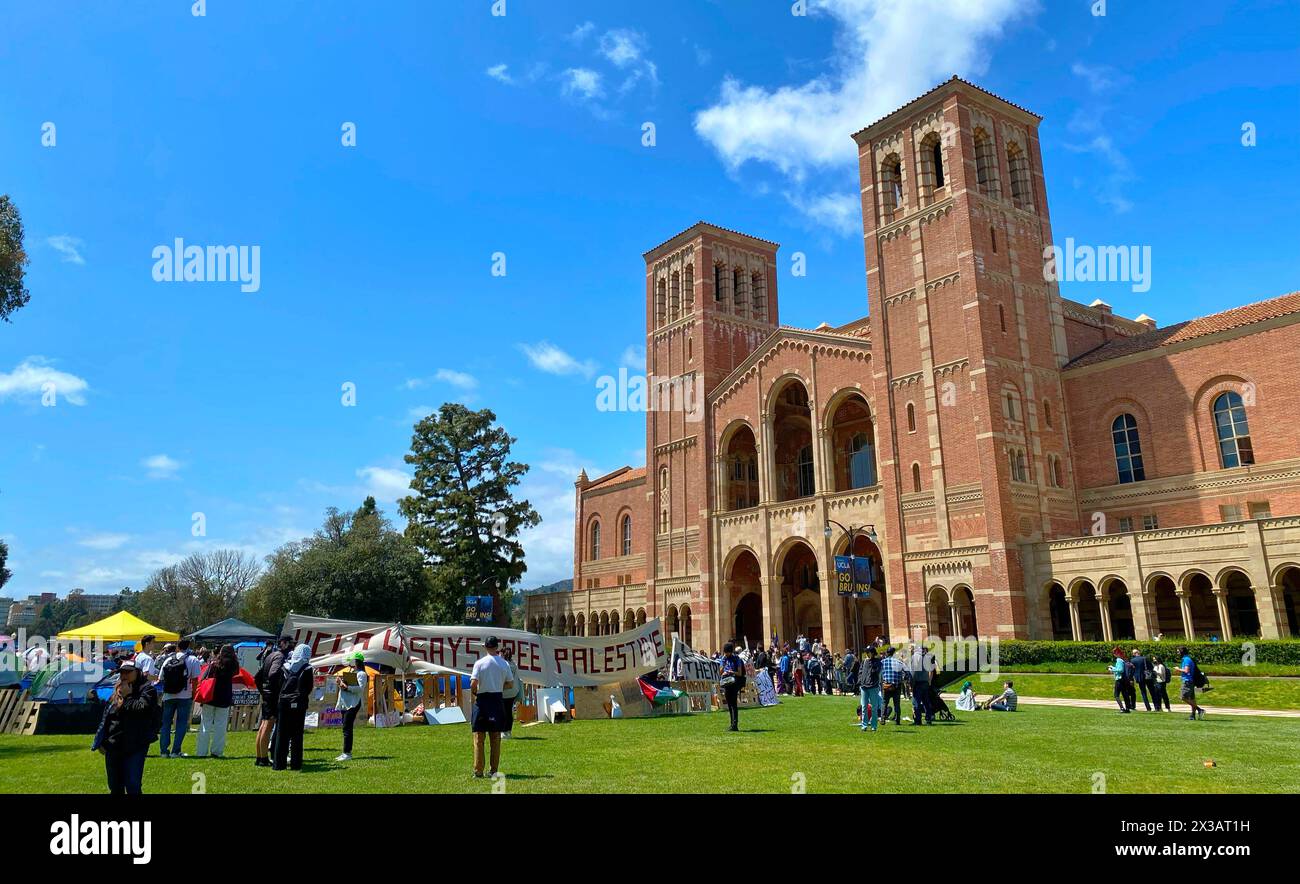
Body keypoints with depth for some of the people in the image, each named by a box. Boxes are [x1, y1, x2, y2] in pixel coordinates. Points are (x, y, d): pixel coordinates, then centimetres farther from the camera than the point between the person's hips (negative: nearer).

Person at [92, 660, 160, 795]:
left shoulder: (147, 689, -6)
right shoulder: (116, 692, 14)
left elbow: (142, 708, -24)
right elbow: (105, 719, 19)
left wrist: (127, 696, -11)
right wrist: (100, 742, 14)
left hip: (135, 748, -7)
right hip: (112, 747, 7)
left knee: (133, 786, -6)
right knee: (114, 787, 16)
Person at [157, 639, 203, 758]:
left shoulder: (168, 660, 8)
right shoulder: (193, 659, -3)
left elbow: (160, 679, 11)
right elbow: (195, 679, -7)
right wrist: (194, 695, 2)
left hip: (168, 696, 3)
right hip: (185, 696, -3)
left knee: (166, 723, 13)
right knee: (181, 723, 3)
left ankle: (163, 750, 12)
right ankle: (175, 751, 1)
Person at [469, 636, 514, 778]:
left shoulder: (480, 663, -9)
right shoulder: (504, 664, 0)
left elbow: (473, 683, -15)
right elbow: (509, 684, 5)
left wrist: (474, 693, 4)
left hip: (482, 699, -2)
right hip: (498, 700, 2)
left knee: (479, 738, 5)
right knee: (496, 738, 10)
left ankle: (478, 771, 6)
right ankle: (494, 770, 11)